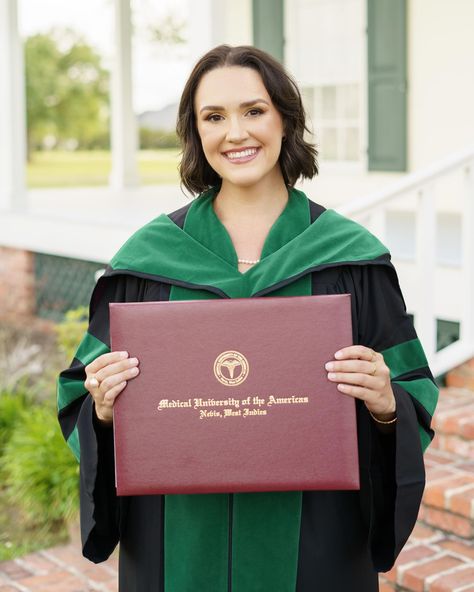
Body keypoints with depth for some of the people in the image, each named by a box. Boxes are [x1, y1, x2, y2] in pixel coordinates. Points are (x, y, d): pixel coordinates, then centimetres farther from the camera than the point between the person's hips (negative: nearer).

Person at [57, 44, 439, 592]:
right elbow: (83, 400, 3)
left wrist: (386, 404, -21)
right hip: (182, 543, 1)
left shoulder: (349, 257, -4)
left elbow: (415, 400, -1)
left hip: (312, 544, 0)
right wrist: (104, 408, -18)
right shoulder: (148, 258, -2)